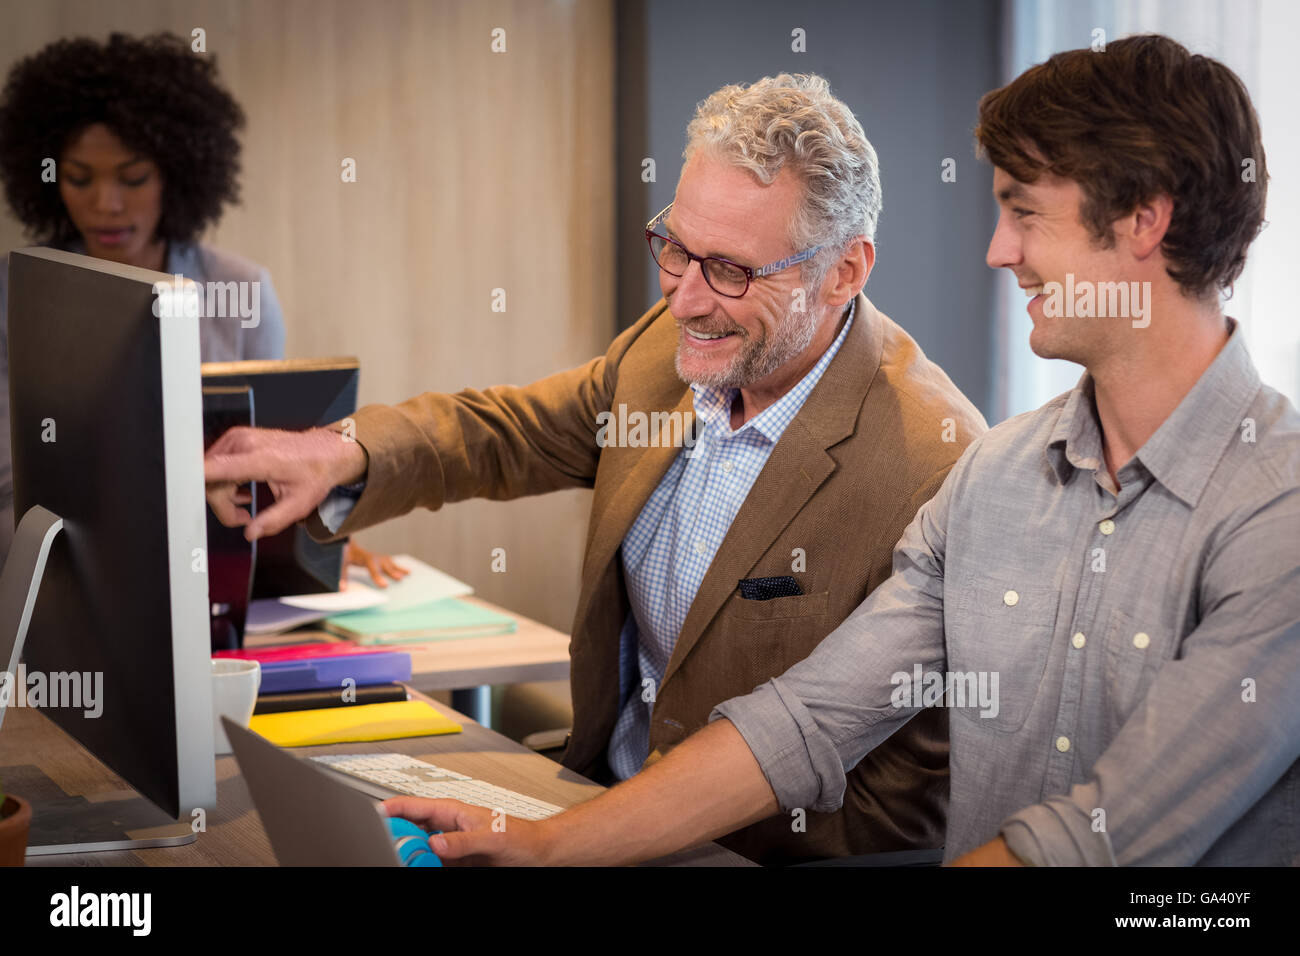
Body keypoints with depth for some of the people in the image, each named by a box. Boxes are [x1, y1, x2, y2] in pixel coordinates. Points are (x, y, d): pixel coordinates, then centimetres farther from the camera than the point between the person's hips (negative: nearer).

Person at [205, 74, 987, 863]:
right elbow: (506, 430, 12)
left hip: (751, 851, -7)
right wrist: (341, 458, -9)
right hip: (597, 790, 7)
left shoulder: (939, 475, -23)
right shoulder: (672, 343, 0)